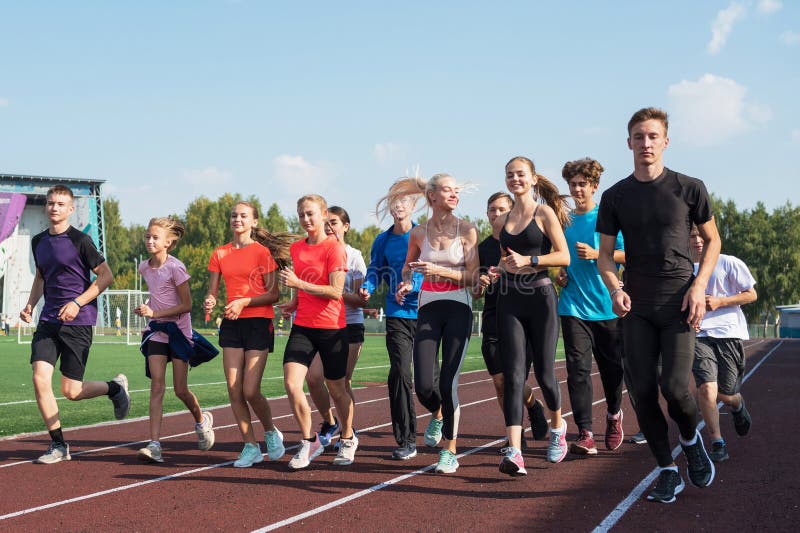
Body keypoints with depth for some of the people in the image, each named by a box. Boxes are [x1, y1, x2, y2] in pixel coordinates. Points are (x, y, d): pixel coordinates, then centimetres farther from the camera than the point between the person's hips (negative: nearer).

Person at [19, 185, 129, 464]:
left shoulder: (80, 240, -8)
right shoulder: (38, 242, 11)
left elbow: (106, 276, -7)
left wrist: (77, 303, -15)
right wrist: (30, 305, 9)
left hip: (78, 321, -5)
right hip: (48, 320, 5)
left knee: (71, 391, -3)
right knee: (40, 379, -9)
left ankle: (115, 387, 28)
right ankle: (58, 445, 4)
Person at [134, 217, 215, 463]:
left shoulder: (175, 268, -14)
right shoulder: (144, 267, 5)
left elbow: (187, 305, -15)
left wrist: (155, 313, -20)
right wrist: (147, 309, 12)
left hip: (179, 332, -4)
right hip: (157, 334, 4)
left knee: (181, 390, 1)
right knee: (157, 386, -8)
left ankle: (201, 420, 33)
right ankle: (154, 444, -14)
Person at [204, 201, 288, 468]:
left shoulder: (262, 252, -3)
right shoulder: (220, 254, 11)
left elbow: (274, 293, -6)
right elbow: (212, 291, 11)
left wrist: (244, 302, -17)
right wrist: (209, 301, -11)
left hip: (258, 323, -5)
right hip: (231, 324, 5)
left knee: (250, 391, -9)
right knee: (234, 391, 0)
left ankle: (271, 433, 17)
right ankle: (250, 446, 12)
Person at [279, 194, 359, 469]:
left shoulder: (335, 248, -10)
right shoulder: (296, 248, 10)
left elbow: (336, 291, -18)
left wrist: (298, 283, -23)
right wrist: (294, 303, 7)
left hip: (331, 327, -5)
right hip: (302, 326, 5)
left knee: (337, 388, 8)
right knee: (291, 383, -12)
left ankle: (348, 439, 33)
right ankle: (309, 442, 5)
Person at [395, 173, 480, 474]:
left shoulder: (467, 230, -2)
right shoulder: (418, 233, 5)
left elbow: (472, 277, -6)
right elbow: (408, 266, 22)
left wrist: (439, 270, -18)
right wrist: (406, 283, 1)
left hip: (458, 309, -2)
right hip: (428, 309, 2)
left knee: (448, 383, -8)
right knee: (423, 386, -6)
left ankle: (450, 452, 8)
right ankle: (437, 415, 31)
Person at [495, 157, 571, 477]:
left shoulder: (545, 213, -2)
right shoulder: (502, 222, 14)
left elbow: (564, 256, -8)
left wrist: (529, 260, -17)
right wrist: (501, 267, 8)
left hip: (540, 298, -4)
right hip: (509, 302, 4)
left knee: (544, 372, 5)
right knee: (513, 375, -9)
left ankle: (557, 426, 37)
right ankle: (514, 453, -17)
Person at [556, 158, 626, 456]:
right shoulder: (564, 220, 11)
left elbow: (628, 253, -4)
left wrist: (596, 254, -15)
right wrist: (558, 273, 4)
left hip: (607, 305, -2)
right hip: (574, 305, 2)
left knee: (612, 367, 8)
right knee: (578, 369, -7)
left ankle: (614, 414, 36)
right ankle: (585, 434, -7)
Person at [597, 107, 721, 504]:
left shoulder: (689, 188, 1)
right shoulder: (615, 197, 6)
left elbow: (712, 240, 9)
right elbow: (605, 253, 10)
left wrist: (699, 286, -6)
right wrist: (615, 288, -10)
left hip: (679, 302, -2)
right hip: (636, 306, 3)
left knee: (675, 387, -14)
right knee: (642, 392, -2)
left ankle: (691, 440, 19)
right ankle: (668, 472, 13)